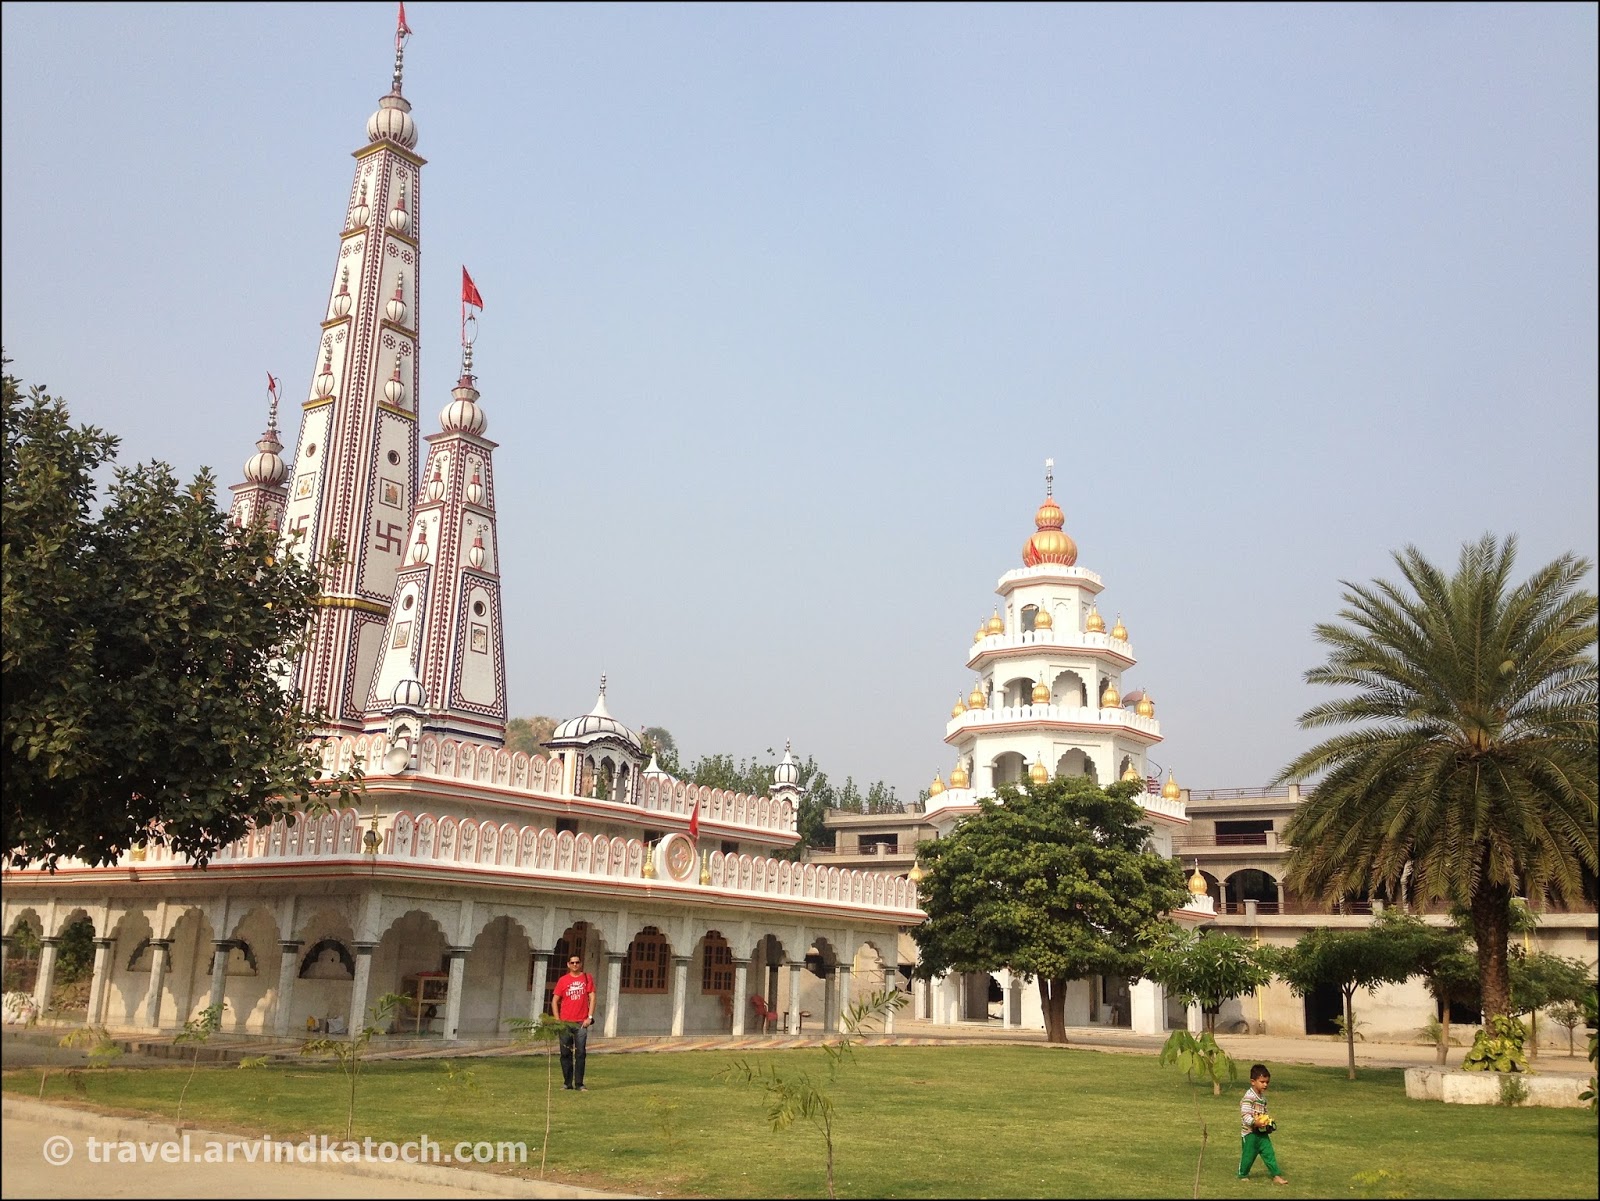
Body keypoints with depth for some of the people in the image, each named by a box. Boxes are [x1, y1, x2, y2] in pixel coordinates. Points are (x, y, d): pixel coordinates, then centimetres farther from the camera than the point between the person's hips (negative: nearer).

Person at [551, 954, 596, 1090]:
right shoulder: (563, 980, 6)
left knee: (580, 1053, -3)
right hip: (565, 1023, 1)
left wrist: (590, 1017, -5)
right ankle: (567, 1082, 12)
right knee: (565, 1053, 4)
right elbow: (554, 1001, 6)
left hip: (581, 1023, -1)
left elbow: (592, 998, 3)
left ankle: (579, 1083, 1)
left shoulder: (587, 978, 6)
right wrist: (557, 1020, -3)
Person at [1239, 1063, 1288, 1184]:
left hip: (1262, 1132, 7)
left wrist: (1268, 1120, 4)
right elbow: (1245, 1115, -24)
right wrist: (1254, 1122, -36)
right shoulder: (1249, 1097, -19)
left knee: (1269, 1154, 4)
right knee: (1248, 1155, 4)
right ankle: (1242, 1175, 21)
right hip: (1250, 1133, -7)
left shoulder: (1263, 1097, 10)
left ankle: (1276, 1175, 8)